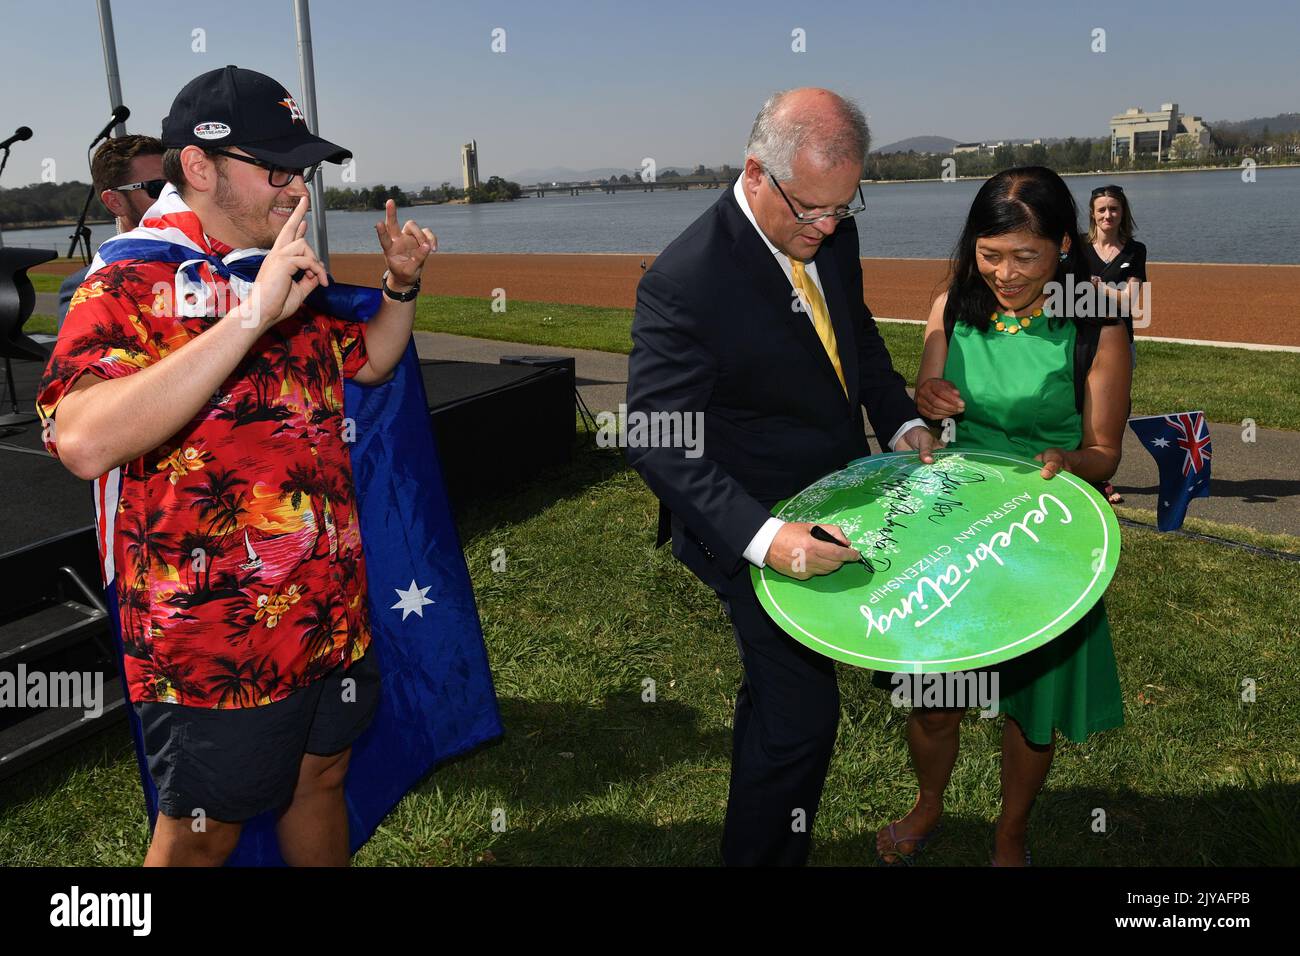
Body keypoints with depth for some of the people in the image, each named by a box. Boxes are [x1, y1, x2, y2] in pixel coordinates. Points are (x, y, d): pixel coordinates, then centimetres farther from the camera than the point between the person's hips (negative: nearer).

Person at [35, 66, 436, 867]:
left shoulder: (288, 275, 9)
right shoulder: (131, 283, -15)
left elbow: (366, 363, 24)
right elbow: (84, 442, -33)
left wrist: (402, 285, 5)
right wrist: (251, 315, -35)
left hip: (331, 611, 7)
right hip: (217, 641, -7)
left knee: (322, 777, 23)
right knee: (204, 832, 13)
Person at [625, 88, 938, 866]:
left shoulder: (831, 232, -6)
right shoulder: (684, 282, -28)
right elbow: (660, 444, -28)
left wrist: (901, 421, -1)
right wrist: (763, 538, -38)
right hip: (752, 529, -7)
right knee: (801, 714, 0)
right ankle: (763, 850, 28)